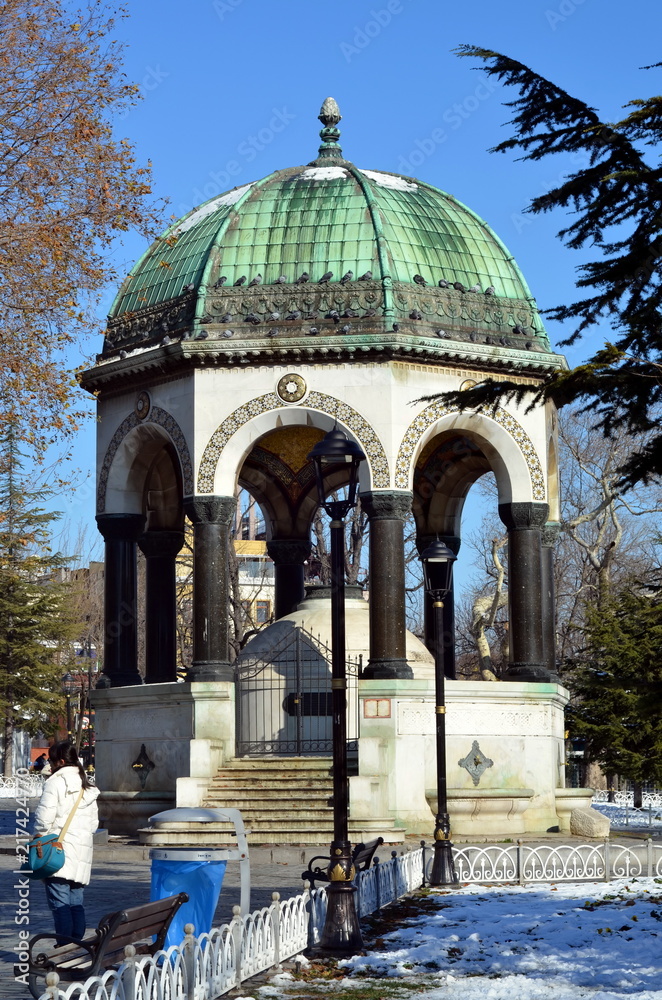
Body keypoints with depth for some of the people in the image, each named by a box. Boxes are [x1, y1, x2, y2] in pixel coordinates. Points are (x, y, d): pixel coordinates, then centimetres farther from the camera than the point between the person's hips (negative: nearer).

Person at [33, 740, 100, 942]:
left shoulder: (56, 782, -7)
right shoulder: (88, 787, 17)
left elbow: (44, 816, -12)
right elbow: (94, 822, 18)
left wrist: (39, 836, 2)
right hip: (83, 850, 7)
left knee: (59, 904, -8)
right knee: (76, 904, 10)